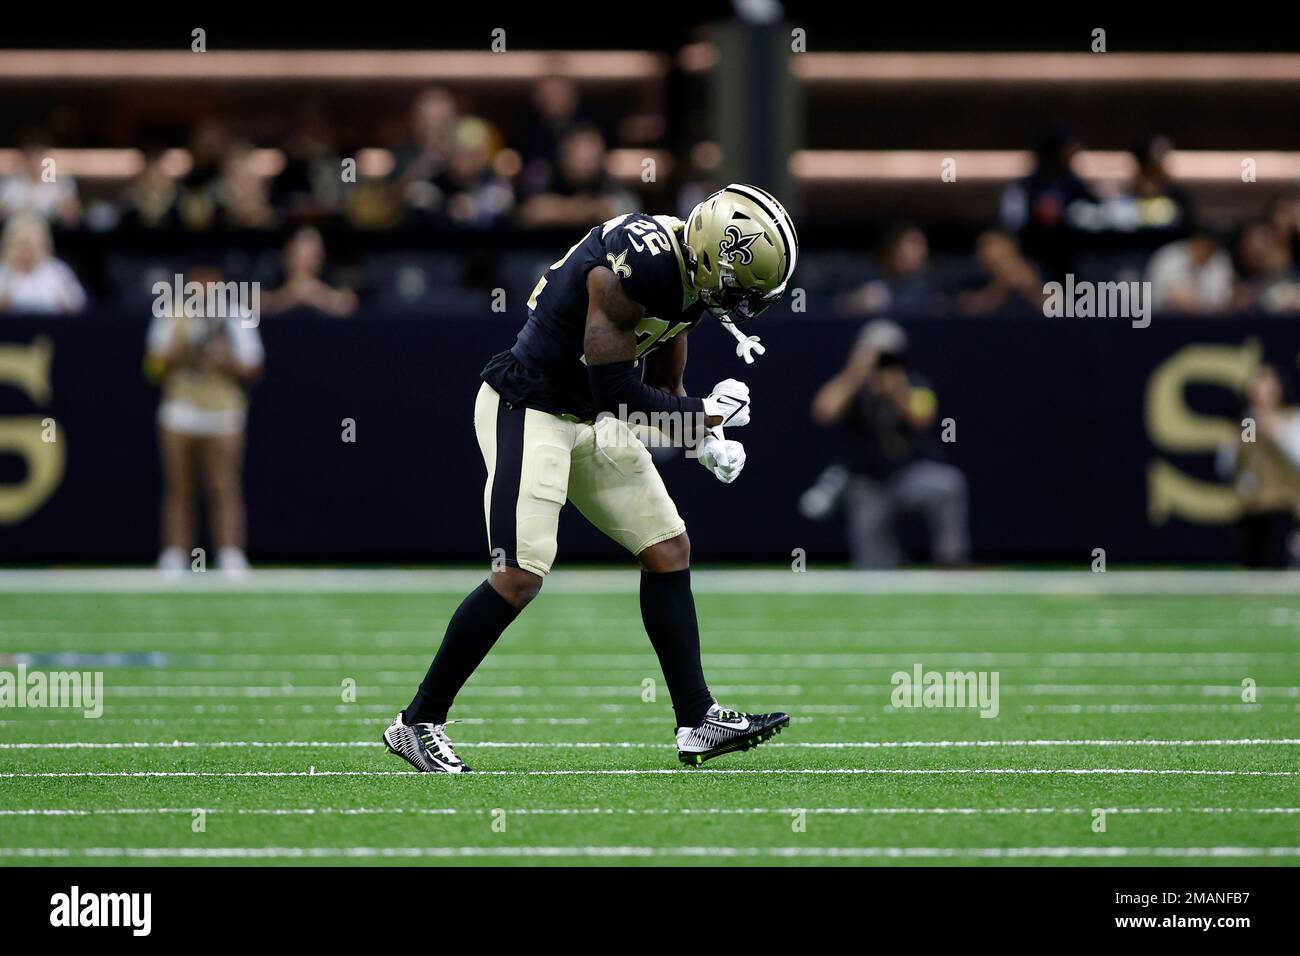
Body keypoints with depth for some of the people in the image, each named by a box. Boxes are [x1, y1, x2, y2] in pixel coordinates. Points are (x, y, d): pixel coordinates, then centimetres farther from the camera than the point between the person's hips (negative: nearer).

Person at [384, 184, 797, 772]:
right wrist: (708, 414, -15)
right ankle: (418, 724, -3)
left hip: (588, 417, 10)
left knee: (669, 551, 8)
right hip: (527, 409, -10)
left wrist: (706, 442, -2)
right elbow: (616, 394, -26)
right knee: (520, 576, -14)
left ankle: (697, 722, 13)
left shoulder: (685, 276, 2)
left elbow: (662, 387, 15)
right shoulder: (638, 265, -28)